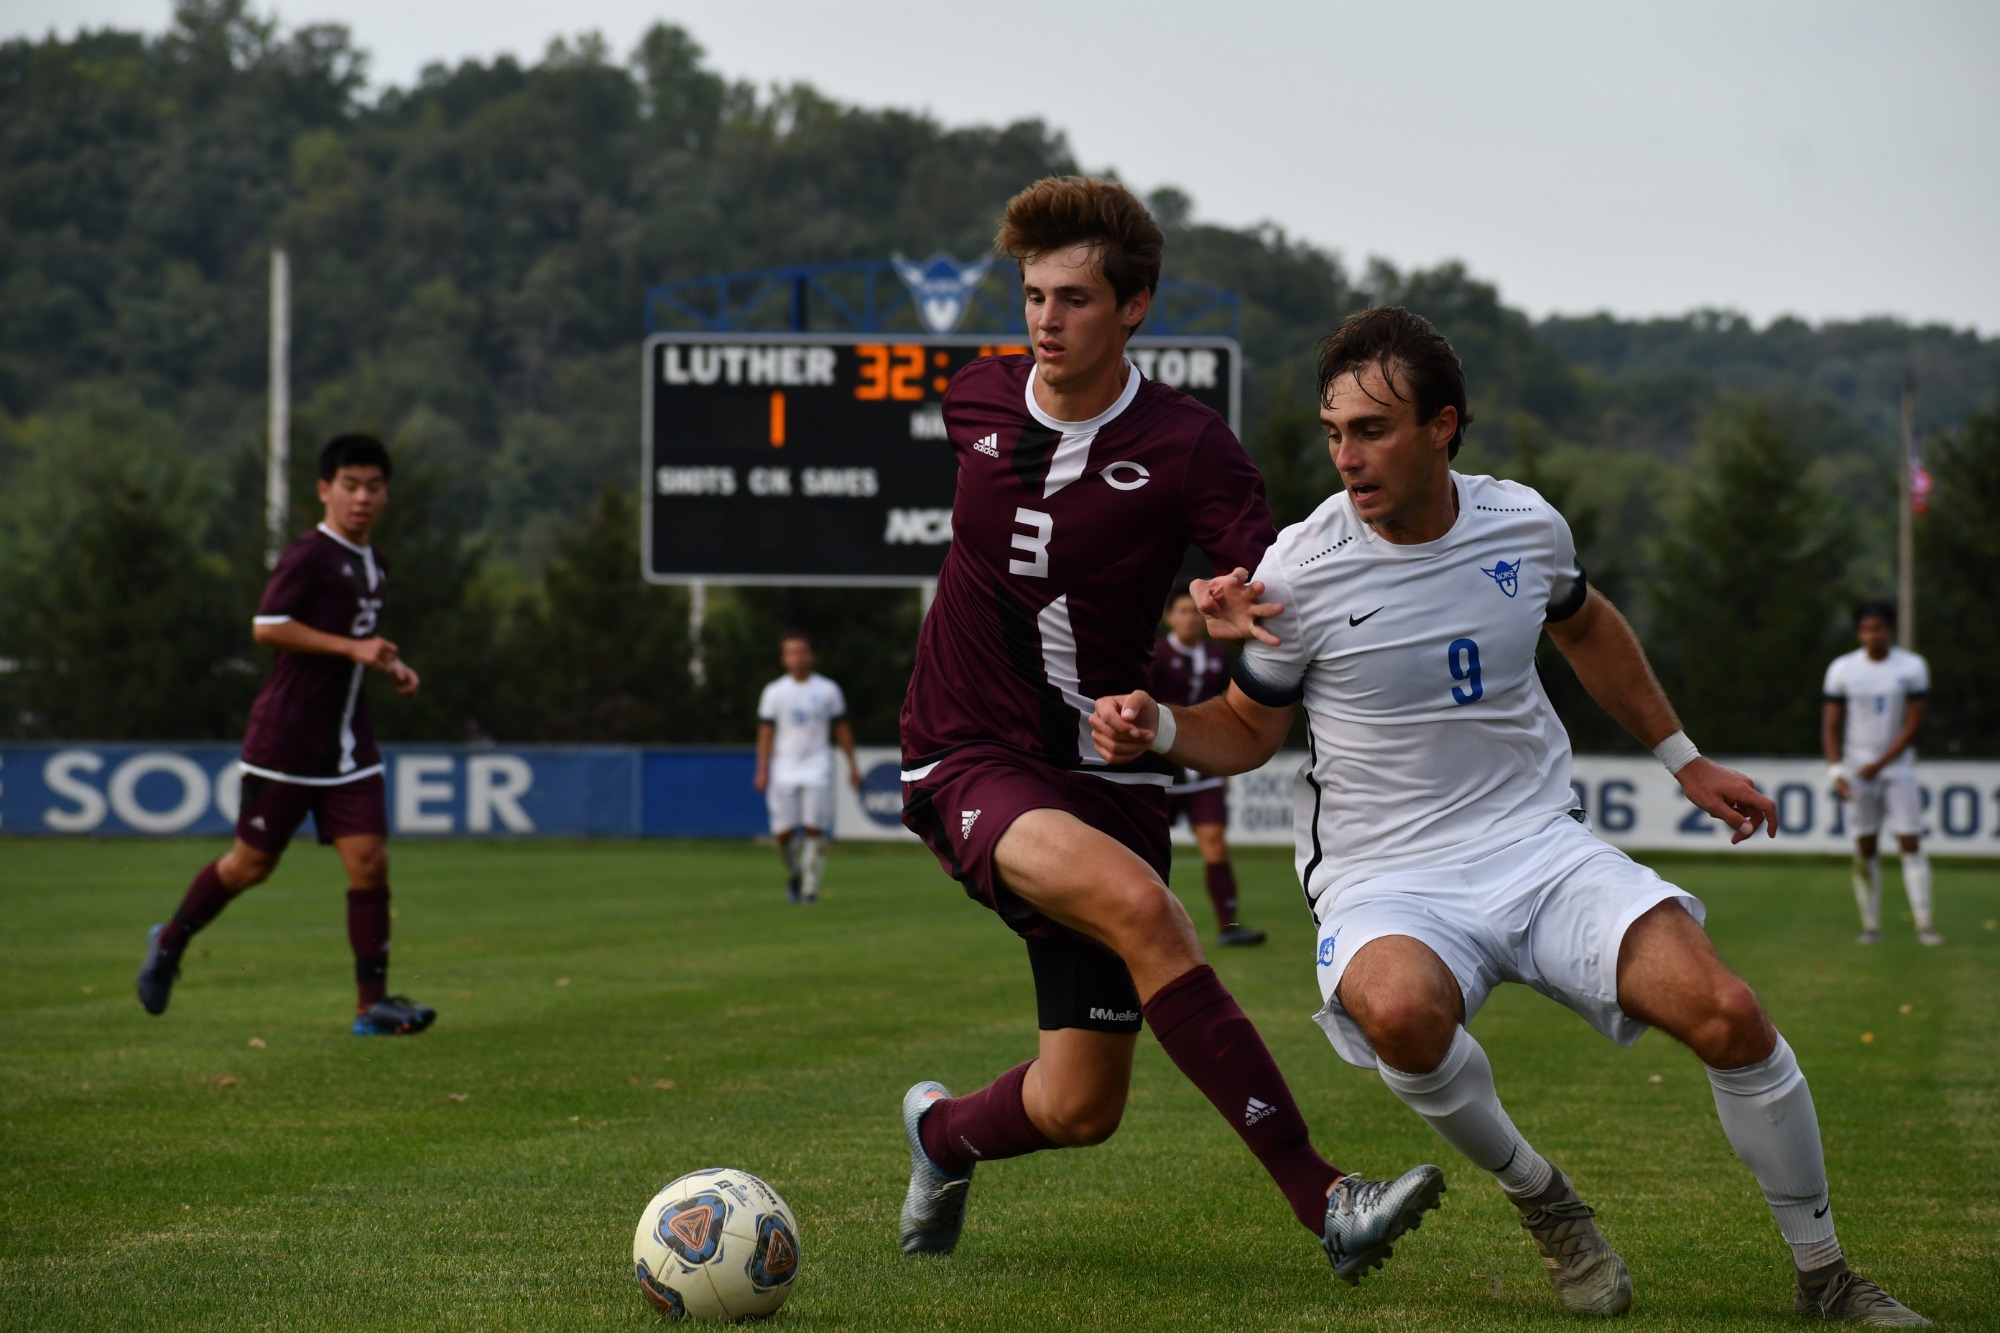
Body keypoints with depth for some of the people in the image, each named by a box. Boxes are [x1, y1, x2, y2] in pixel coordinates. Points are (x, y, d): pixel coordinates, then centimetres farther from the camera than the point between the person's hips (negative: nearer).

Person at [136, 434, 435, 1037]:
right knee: (252, 863, 3)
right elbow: (267, 627, -19)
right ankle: (170, 941, 28)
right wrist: (350, 647, -21)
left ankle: (372, 1002, -5)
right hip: (287, 736, -7)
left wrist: (391, 666, 11)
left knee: (369, 862, -6)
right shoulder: (308, 556, -11)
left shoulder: (374, 565, 15)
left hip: (349, 742, 7)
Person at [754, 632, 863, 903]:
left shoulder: (828, 690, 6)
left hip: (817, 767, -1)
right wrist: (762, 770, -1)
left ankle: (810, 887, -5)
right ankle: (794, 873, 23)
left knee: (814, 829, -11)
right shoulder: (774, 692, 7)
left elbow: (842, 729, 10)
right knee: (783, 832, -5)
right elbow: (766, 733, 6)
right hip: (784, 768, 1)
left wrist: (853, 764, 7)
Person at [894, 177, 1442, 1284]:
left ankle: (942, 1134, 36)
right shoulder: (977, 400, 0)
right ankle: (1324, 1204, -36)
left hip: (1107, 772, 1)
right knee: (1137, 904, -33)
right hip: (971, 766, 0)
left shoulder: (1185, 447, -9)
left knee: (1080, 1109, -3)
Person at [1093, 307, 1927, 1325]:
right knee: (1399, 1009, -39)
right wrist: (1160, 729, -14)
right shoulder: (1299, 573, -9)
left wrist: (1684, 759, 29)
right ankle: (1540, 1200, -9)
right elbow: (1249, 731, 7)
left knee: (1727, 1014, -18)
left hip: (1541, 848, 3)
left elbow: (1585, 628, 24)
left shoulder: (1524, 525, 1)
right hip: (1385, 882, -3)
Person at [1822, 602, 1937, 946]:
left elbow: (1913, 724, -5)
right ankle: (1870, 924, 7)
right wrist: (1836, 771, -10)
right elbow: (1831, 725, 1)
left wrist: (1880, 763, -13)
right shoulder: (1842, 669, -1)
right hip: (1857, 769, 1)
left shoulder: (1912, 667, -4)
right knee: (1865, 848, 2)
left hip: (1897, 767, -1)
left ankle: (1924, 922, -3)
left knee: (1911, 844, -5)